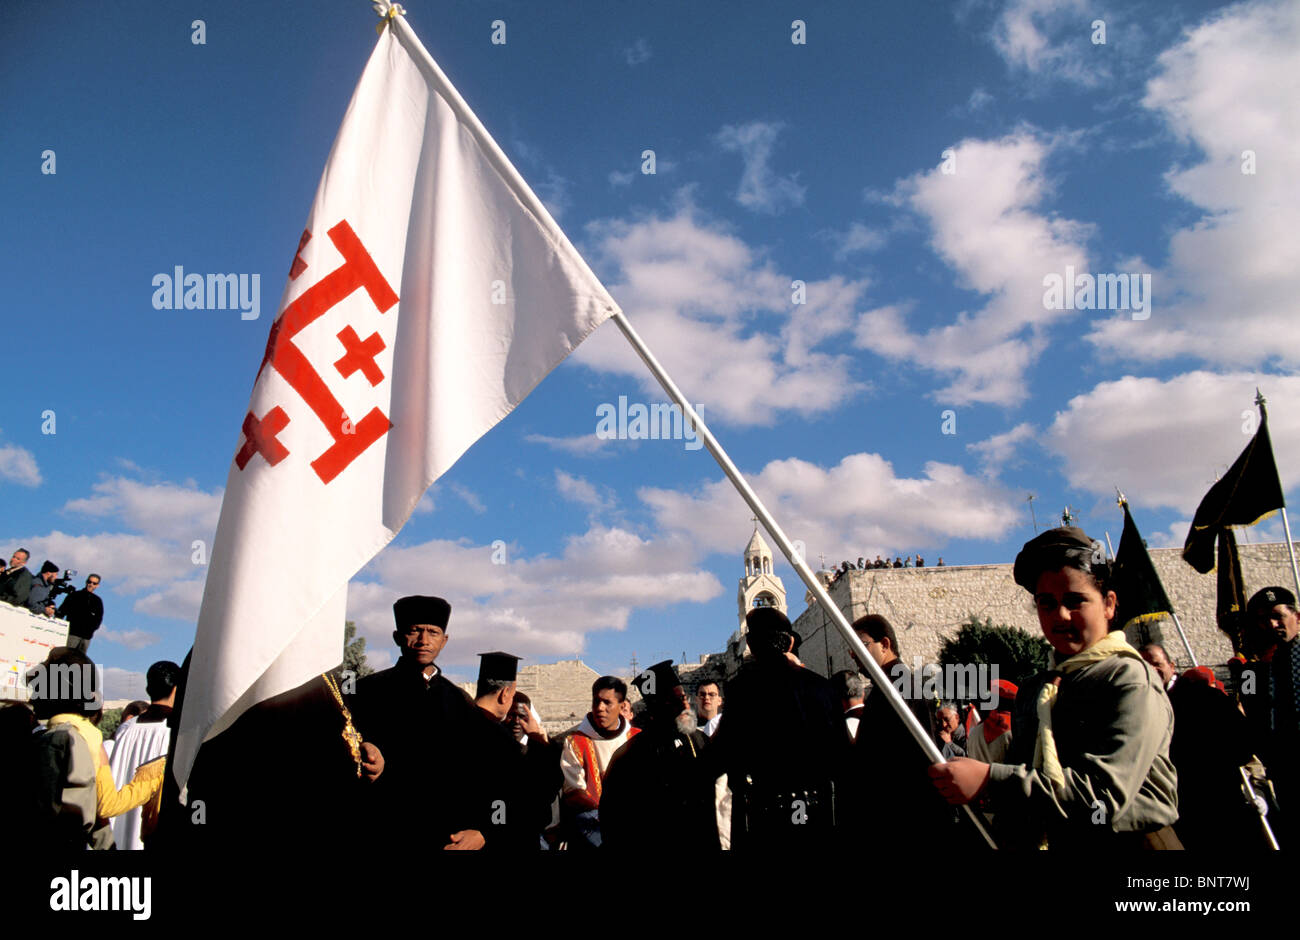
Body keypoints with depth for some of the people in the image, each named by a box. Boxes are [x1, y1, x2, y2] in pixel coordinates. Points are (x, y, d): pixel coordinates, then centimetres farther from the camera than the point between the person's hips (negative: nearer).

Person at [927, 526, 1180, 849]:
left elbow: (1104, 792, -17)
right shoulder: (1034, 692, 13)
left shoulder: (1131, 680, -6)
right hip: (1054, 843, 5)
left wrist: (990, 779, -22)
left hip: (1128, 841, -5)